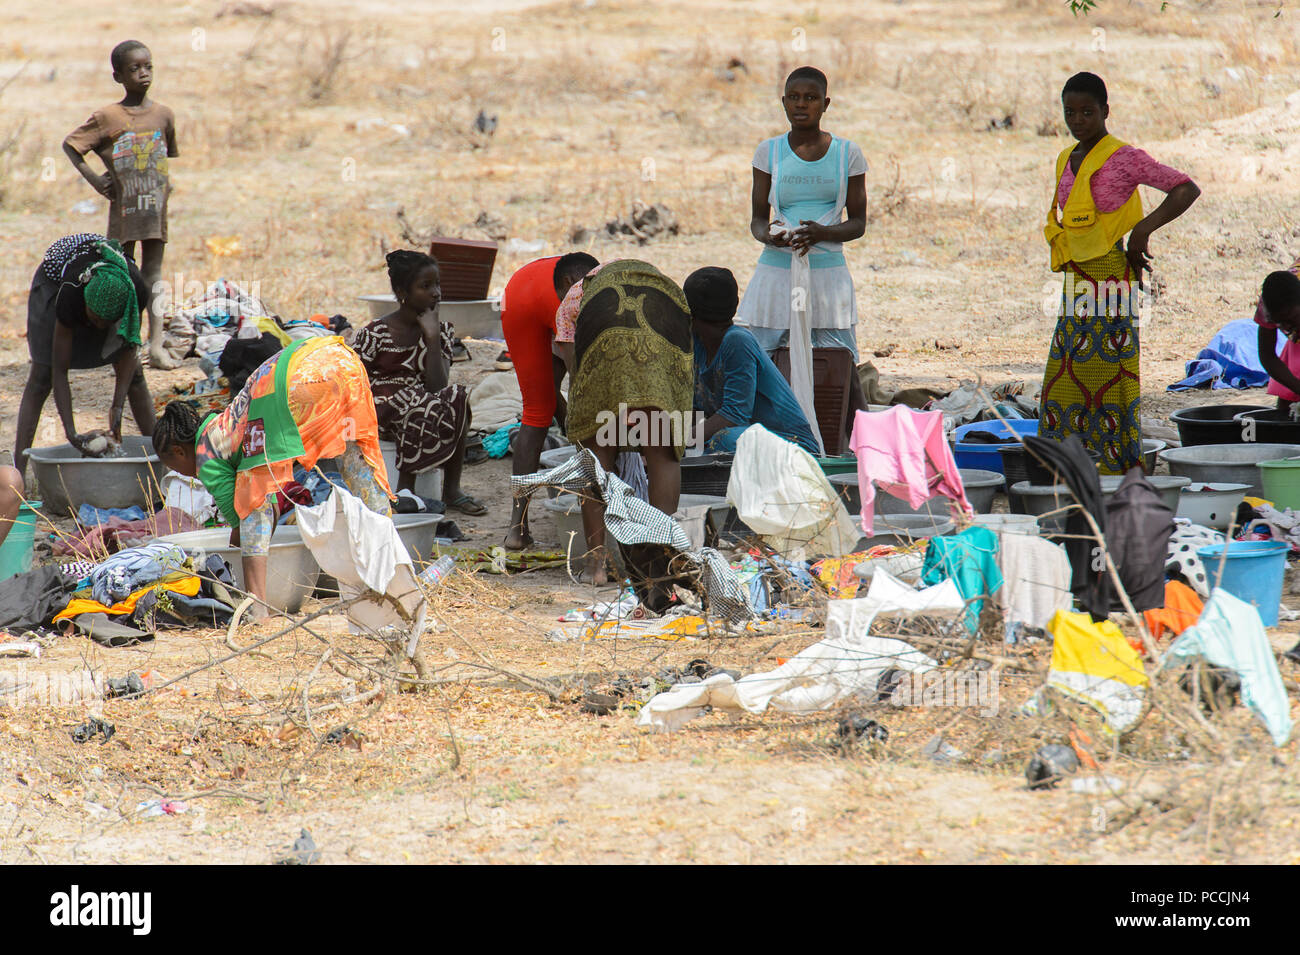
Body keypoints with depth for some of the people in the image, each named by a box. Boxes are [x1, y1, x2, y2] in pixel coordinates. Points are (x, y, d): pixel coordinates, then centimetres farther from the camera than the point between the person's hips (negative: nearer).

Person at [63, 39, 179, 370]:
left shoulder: (163, 115, 3)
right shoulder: (107, 117, -8)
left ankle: (156, 346, 2)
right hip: (123, 205, -3)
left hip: (156, 205, 3)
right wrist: (94, 180, -7)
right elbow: (70, 145, -3)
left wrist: (166, 180, 6)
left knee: (153, 272, 4)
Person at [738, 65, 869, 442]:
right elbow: (758, 217, 8)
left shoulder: (847, 154, 5)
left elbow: (858, 223, 6)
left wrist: (822, 233, -15)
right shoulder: (769, 152, 7)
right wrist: (768, 235, -16)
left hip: (828, 273, -1)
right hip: (776, 272, 1)